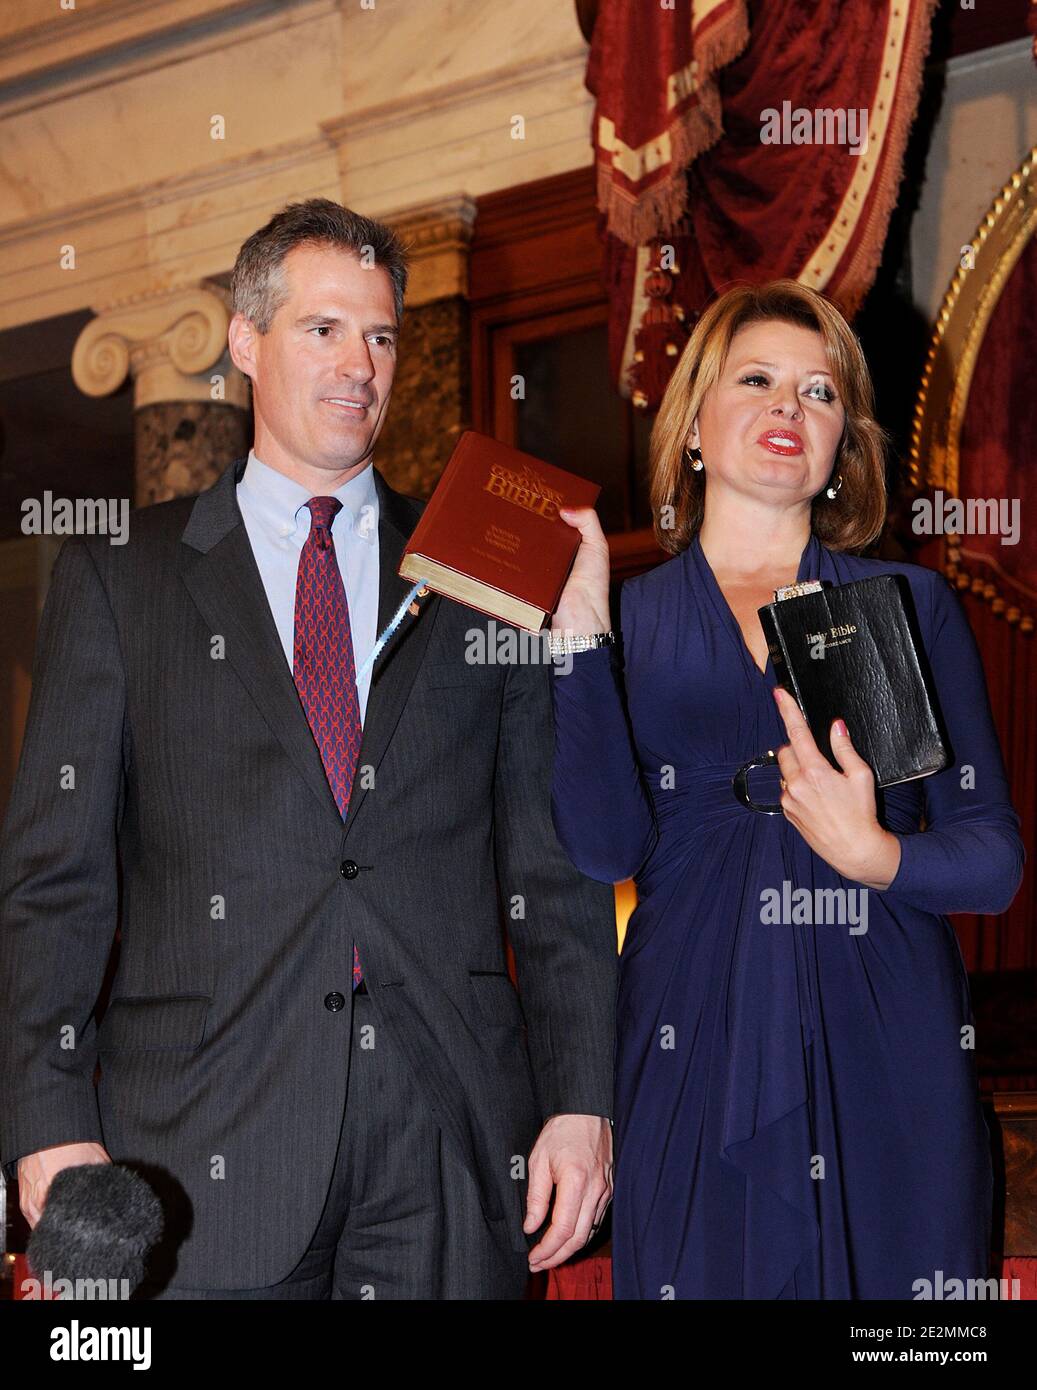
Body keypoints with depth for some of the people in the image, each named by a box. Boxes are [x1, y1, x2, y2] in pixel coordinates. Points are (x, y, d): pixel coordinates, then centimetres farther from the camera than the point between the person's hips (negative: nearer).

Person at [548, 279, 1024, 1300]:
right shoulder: (625, 621, 7)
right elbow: (607, 849, -8)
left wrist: (876, 856, -17)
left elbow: (995, 859, 2)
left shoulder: (911, 605, 8)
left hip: (887, 1063, 1)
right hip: (695, 1063, -1)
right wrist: (581, 627, -12)